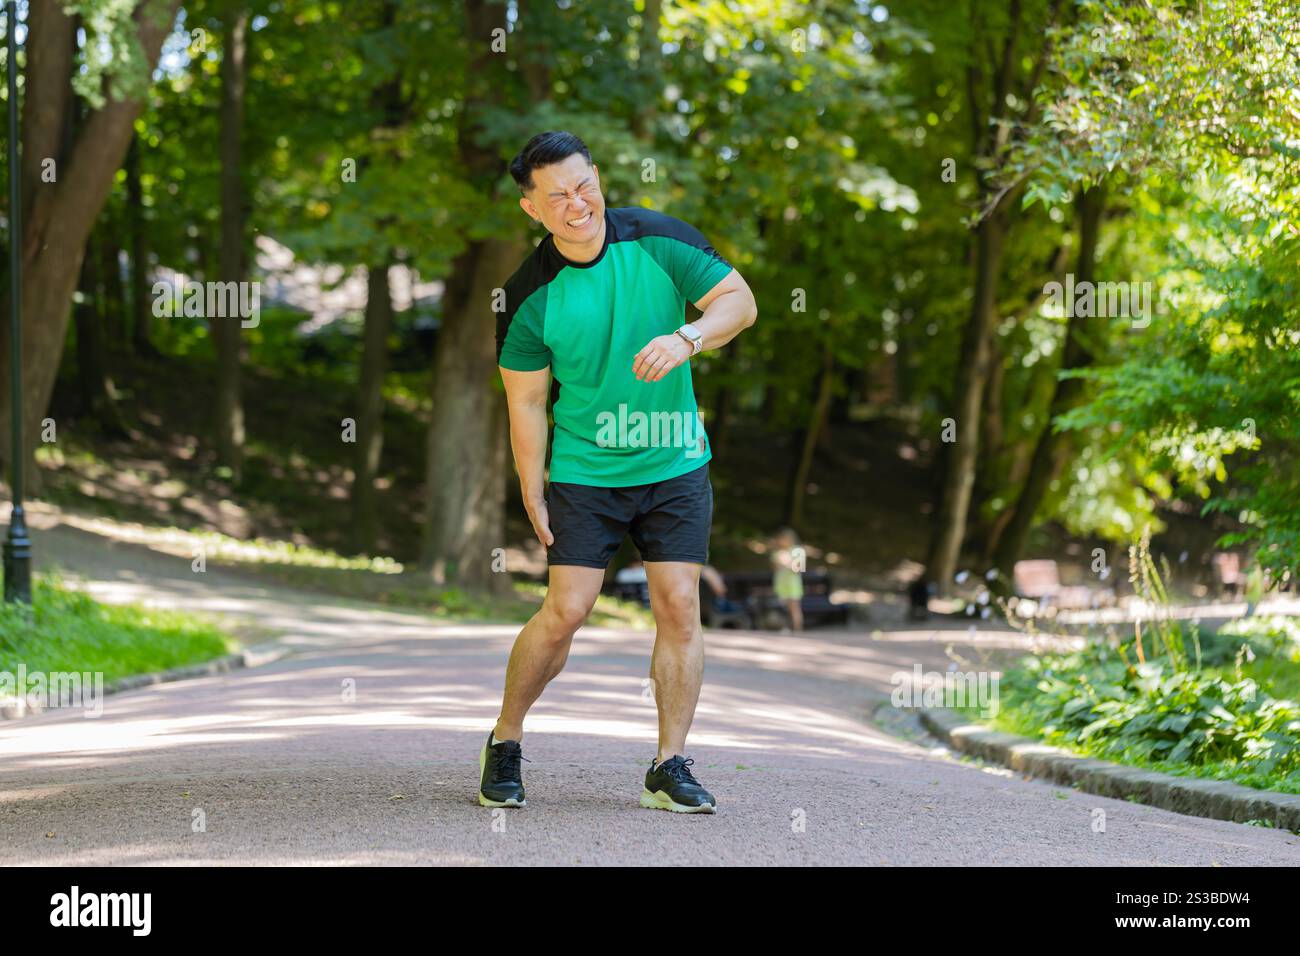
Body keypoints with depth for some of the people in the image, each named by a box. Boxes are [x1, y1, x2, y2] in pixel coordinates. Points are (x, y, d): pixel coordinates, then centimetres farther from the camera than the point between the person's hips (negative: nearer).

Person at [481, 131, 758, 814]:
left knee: (679, 605, -4)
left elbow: (739, 300, -8)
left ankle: (669, 768, 5)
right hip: (583, 471, -1)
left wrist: (687, 337, -28)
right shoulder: (529, 295, -10)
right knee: (566, 611, -7)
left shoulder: (659, 239, -8)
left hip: (675, 464, 1)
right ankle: (505, 742, 14)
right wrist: (533, 496, -5)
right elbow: (526, 401, -3)